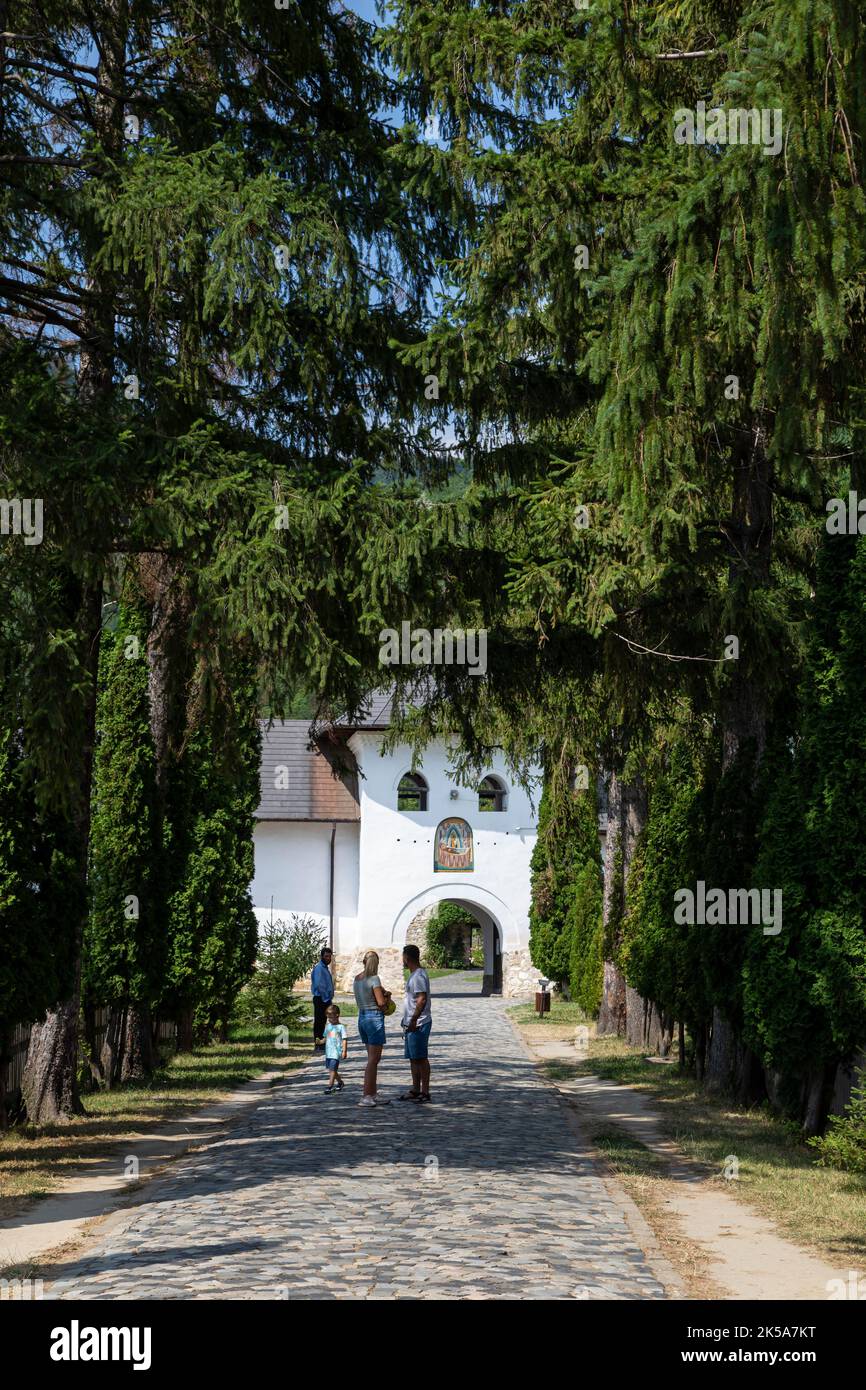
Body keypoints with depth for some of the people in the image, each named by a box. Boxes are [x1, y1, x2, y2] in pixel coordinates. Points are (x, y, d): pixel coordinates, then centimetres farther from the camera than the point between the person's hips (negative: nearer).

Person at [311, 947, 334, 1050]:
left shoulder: (325, 967, 16)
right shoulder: (319, 968, -16)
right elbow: (319, 985, -22)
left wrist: (329, 999, 16)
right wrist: (326, 999, -17)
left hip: (325, 999, 10)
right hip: (320, 999, -10)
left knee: (322, 1021, 15)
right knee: (319, 1021, -7)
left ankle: (321, 1040, 22)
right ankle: (318, 1043, -5)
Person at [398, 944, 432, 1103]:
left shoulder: (418, 975, -16)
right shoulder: (414, 974, 17)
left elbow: (422, 999, -25)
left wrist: (414, 1020, -26)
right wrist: (407, 1021, 25)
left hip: (419, 1023, -10)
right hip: (411, 1024, 10)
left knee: (420, 1058, -7)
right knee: (413, 1058, 13)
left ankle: (425, 1092, -4)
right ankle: (416, 1090, 20)